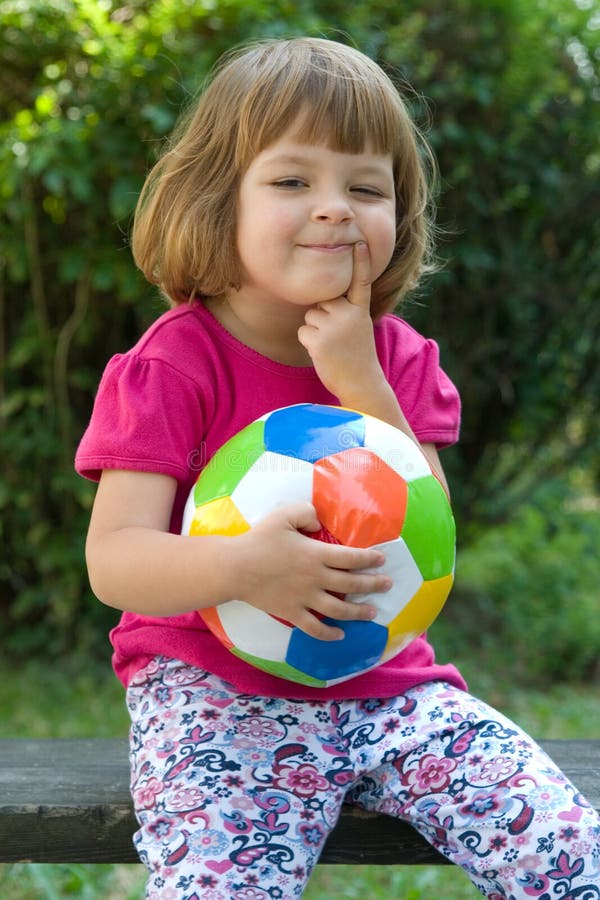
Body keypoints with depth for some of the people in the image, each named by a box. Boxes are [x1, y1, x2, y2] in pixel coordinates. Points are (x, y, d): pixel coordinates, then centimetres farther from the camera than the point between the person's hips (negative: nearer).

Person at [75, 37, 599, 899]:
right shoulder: (173, 366, -9)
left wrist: (364, 390, -14)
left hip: (382, 680, 4)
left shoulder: (398, 358, 5)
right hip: (215, 688, -3)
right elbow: (113, 559, -17)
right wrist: (238, 568, -38)